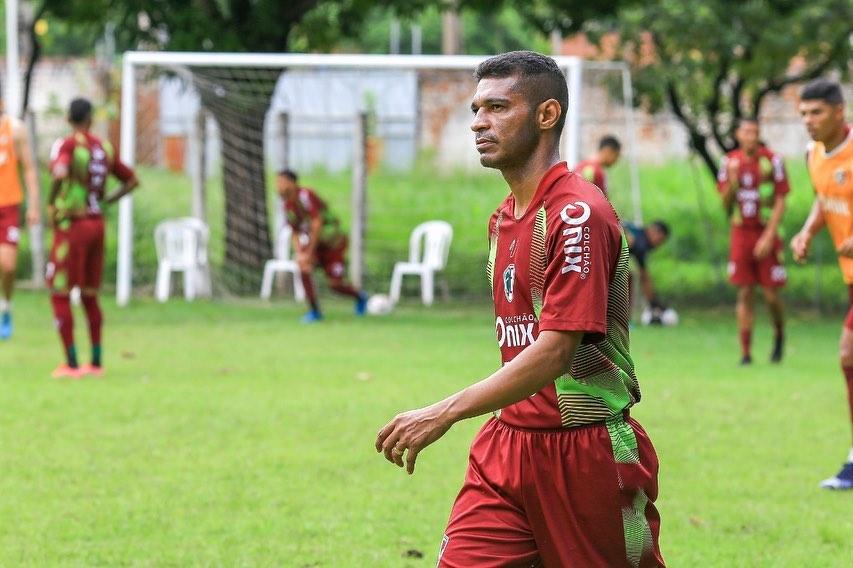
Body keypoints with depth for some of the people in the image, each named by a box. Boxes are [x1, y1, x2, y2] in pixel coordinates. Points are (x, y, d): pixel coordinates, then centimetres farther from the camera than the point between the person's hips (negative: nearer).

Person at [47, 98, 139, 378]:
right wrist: (105, 201, 13)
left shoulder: (65, 145, -11)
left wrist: (52, 203, -16)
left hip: (71, 226, -6)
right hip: (97, 223, 6)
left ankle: (71, 363, -3)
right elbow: (132, 181, 16)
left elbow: (60, 174, -32)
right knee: (89, 295, 15)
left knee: (60, 295, 1)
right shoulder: (104, 148, 8)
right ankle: (96, 362, 15)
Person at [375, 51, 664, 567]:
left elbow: (556, 349, -23)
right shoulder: (503, 219, 13)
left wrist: (447, 413, -26)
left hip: (586, 450, -7)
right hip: (507, 443, 7)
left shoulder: (578, 211, -16)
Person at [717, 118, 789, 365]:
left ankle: (779, 335, 26)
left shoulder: (772, 160, -6)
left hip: (766, 234, -2)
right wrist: (732, 180, -13)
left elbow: (780, 203, -6)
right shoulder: (729, 161, 4)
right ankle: (745, 352, 3)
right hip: (740, 232, 3)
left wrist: (768, 236, -14)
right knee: (745, 294, 1)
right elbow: (725, 203, 6)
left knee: (771, 294, -3)